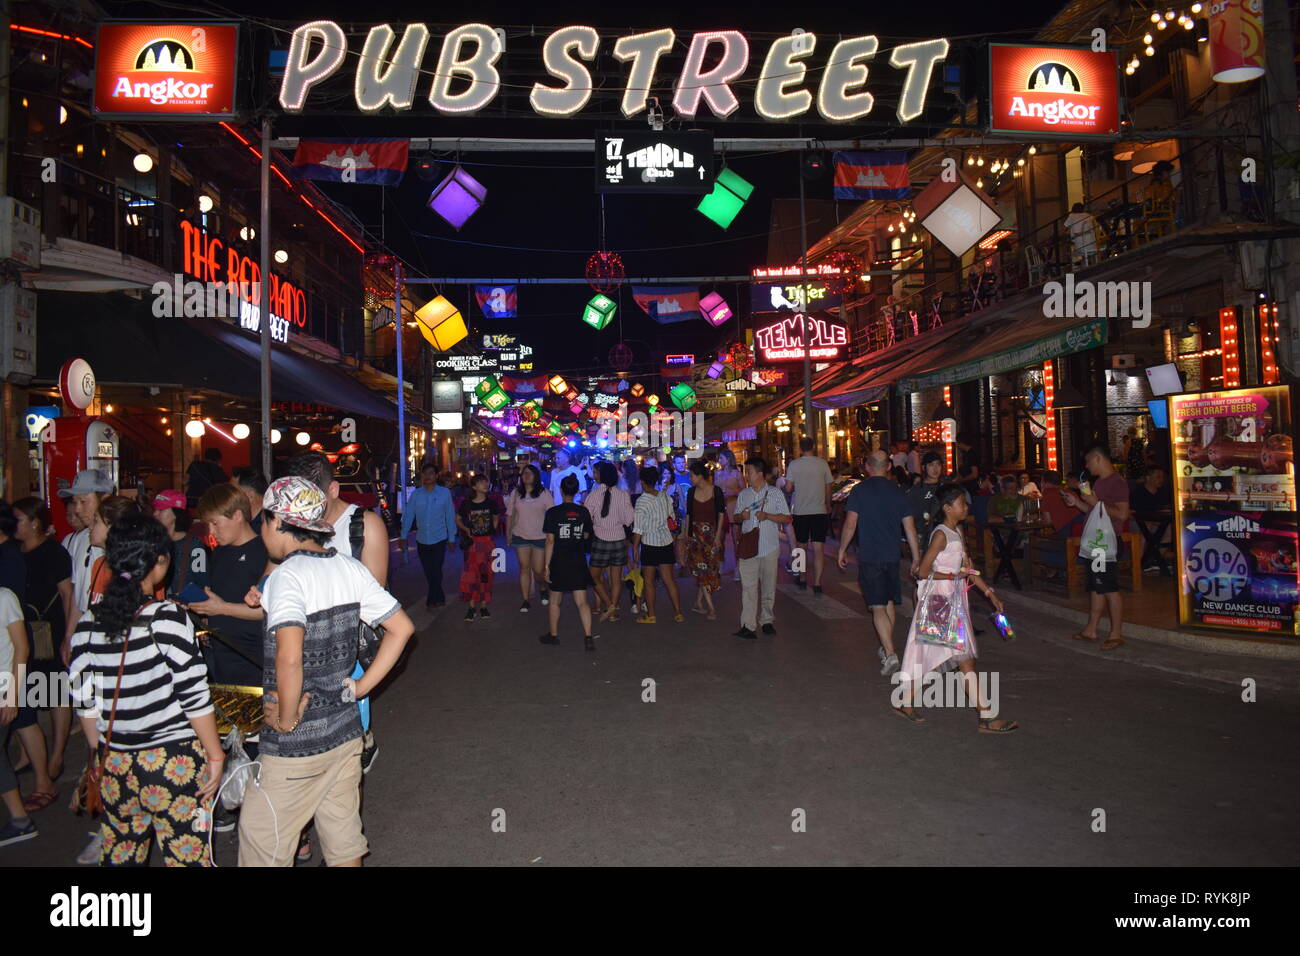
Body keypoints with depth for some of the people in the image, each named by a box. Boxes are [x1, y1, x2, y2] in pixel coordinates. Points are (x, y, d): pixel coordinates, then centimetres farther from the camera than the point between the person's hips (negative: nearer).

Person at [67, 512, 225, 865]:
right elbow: (193, 698, -15)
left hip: (115, 766, 5)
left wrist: (101, 755, 20)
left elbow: (84, 702, 7)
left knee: (118, 856, 18)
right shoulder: (168, 618, -15)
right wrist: (216, 756, -5)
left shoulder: (88, 623, 0)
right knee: (186, 857, 6)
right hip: (174, 763, -5)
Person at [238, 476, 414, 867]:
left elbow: (289, 658, -31)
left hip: (296, 746, -6)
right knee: (345, 842, 18)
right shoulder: (349, 567, 2)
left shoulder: (288, 575, -18)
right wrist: (359, 689, 7)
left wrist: (287, 719, -16)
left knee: (261, 841, 11)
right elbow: (401, 627, 6)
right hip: (346, 732, 7)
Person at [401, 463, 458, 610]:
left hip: (439, 539, -2)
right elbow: (408, 515, 4)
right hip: (422, 540, 3)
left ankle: (432, 600, 15)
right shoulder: (416, 494, 2)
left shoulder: (445, 493, -2)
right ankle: (440, 598, 24)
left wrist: (452, 538, 1)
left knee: (436, 571, -3)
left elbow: (450, 516, 0)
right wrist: (403, 536, 1)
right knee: (428, 572, 9)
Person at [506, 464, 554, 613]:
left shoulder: (544, 494, -3)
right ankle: (526, 600, 12)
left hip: (540, 537, -2)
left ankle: (542, 589, 33)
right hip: (520, 536, 2)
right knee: (524, 568, 3)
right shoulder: (515, 493, 4)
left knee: (539, 570, 1)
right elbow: (510, 515, 9)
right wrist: (508, 534, 6)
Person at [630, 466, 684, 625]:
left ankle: (650, 615, 12)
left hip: (650, 543, -5)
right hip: (666, 541, 5)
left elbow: (638, 529, -15)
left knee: (648, 580, 7)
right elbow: (671, 517, 11)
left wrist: (635, 549, -10)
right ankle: (678, 613, 11)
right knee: (669, 578, 10)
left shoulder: (642, 501, -15)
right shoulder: (664, 496, 1)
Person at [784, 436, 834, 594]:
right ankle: (817, 583, -8)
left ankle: (802, 578, 25)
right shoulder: (822, 463, -1)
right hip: (819, 510, 0)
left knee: (802, 546, 15)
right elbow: (828, 488, 6)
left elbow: (789, 488, -6)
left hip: (800, 511, 0)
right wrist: (828, 505, 21)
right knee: (818, 548, -2)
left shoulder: (794, 464, -5)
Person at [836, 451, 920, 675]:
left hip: (869, 557, -4)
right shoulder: (898, 492, 5)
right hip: (892, 556, 4)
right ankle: (887, 647, 31)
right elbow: (910, 528, 7)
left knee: (878, 607, -5)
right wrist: (916, 557, 15)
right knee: (889, 602, 19)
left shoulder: (859, 490, -6)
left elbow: (850, 525, -9)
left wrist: (842, 551, 3)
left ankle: (890, 654, -15)